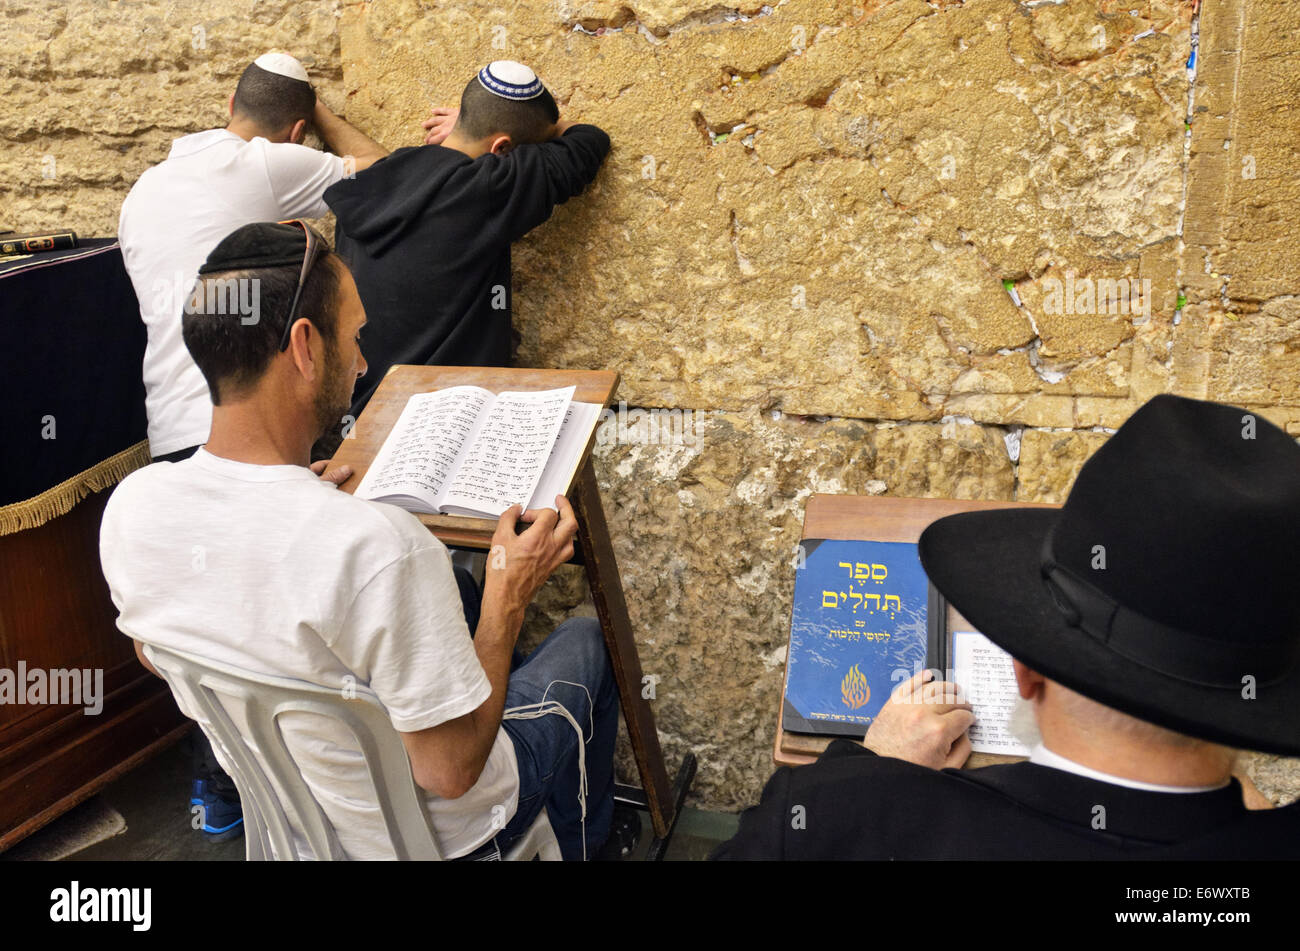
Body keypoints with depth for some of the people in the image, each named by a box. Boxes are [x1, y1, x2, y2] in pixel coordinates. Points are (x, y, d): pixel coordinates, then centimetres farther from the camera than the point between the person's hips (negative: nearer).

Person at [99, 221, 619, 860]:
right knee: (583, 641, 19)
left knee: (451, 590, 27)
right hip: (429, 831, -5)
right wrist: (509, 596, -19)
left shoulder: (128, 506, -19)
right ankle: (581, 842, 45)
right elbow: (450, 773, -30)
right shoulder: (377, 545, -41)